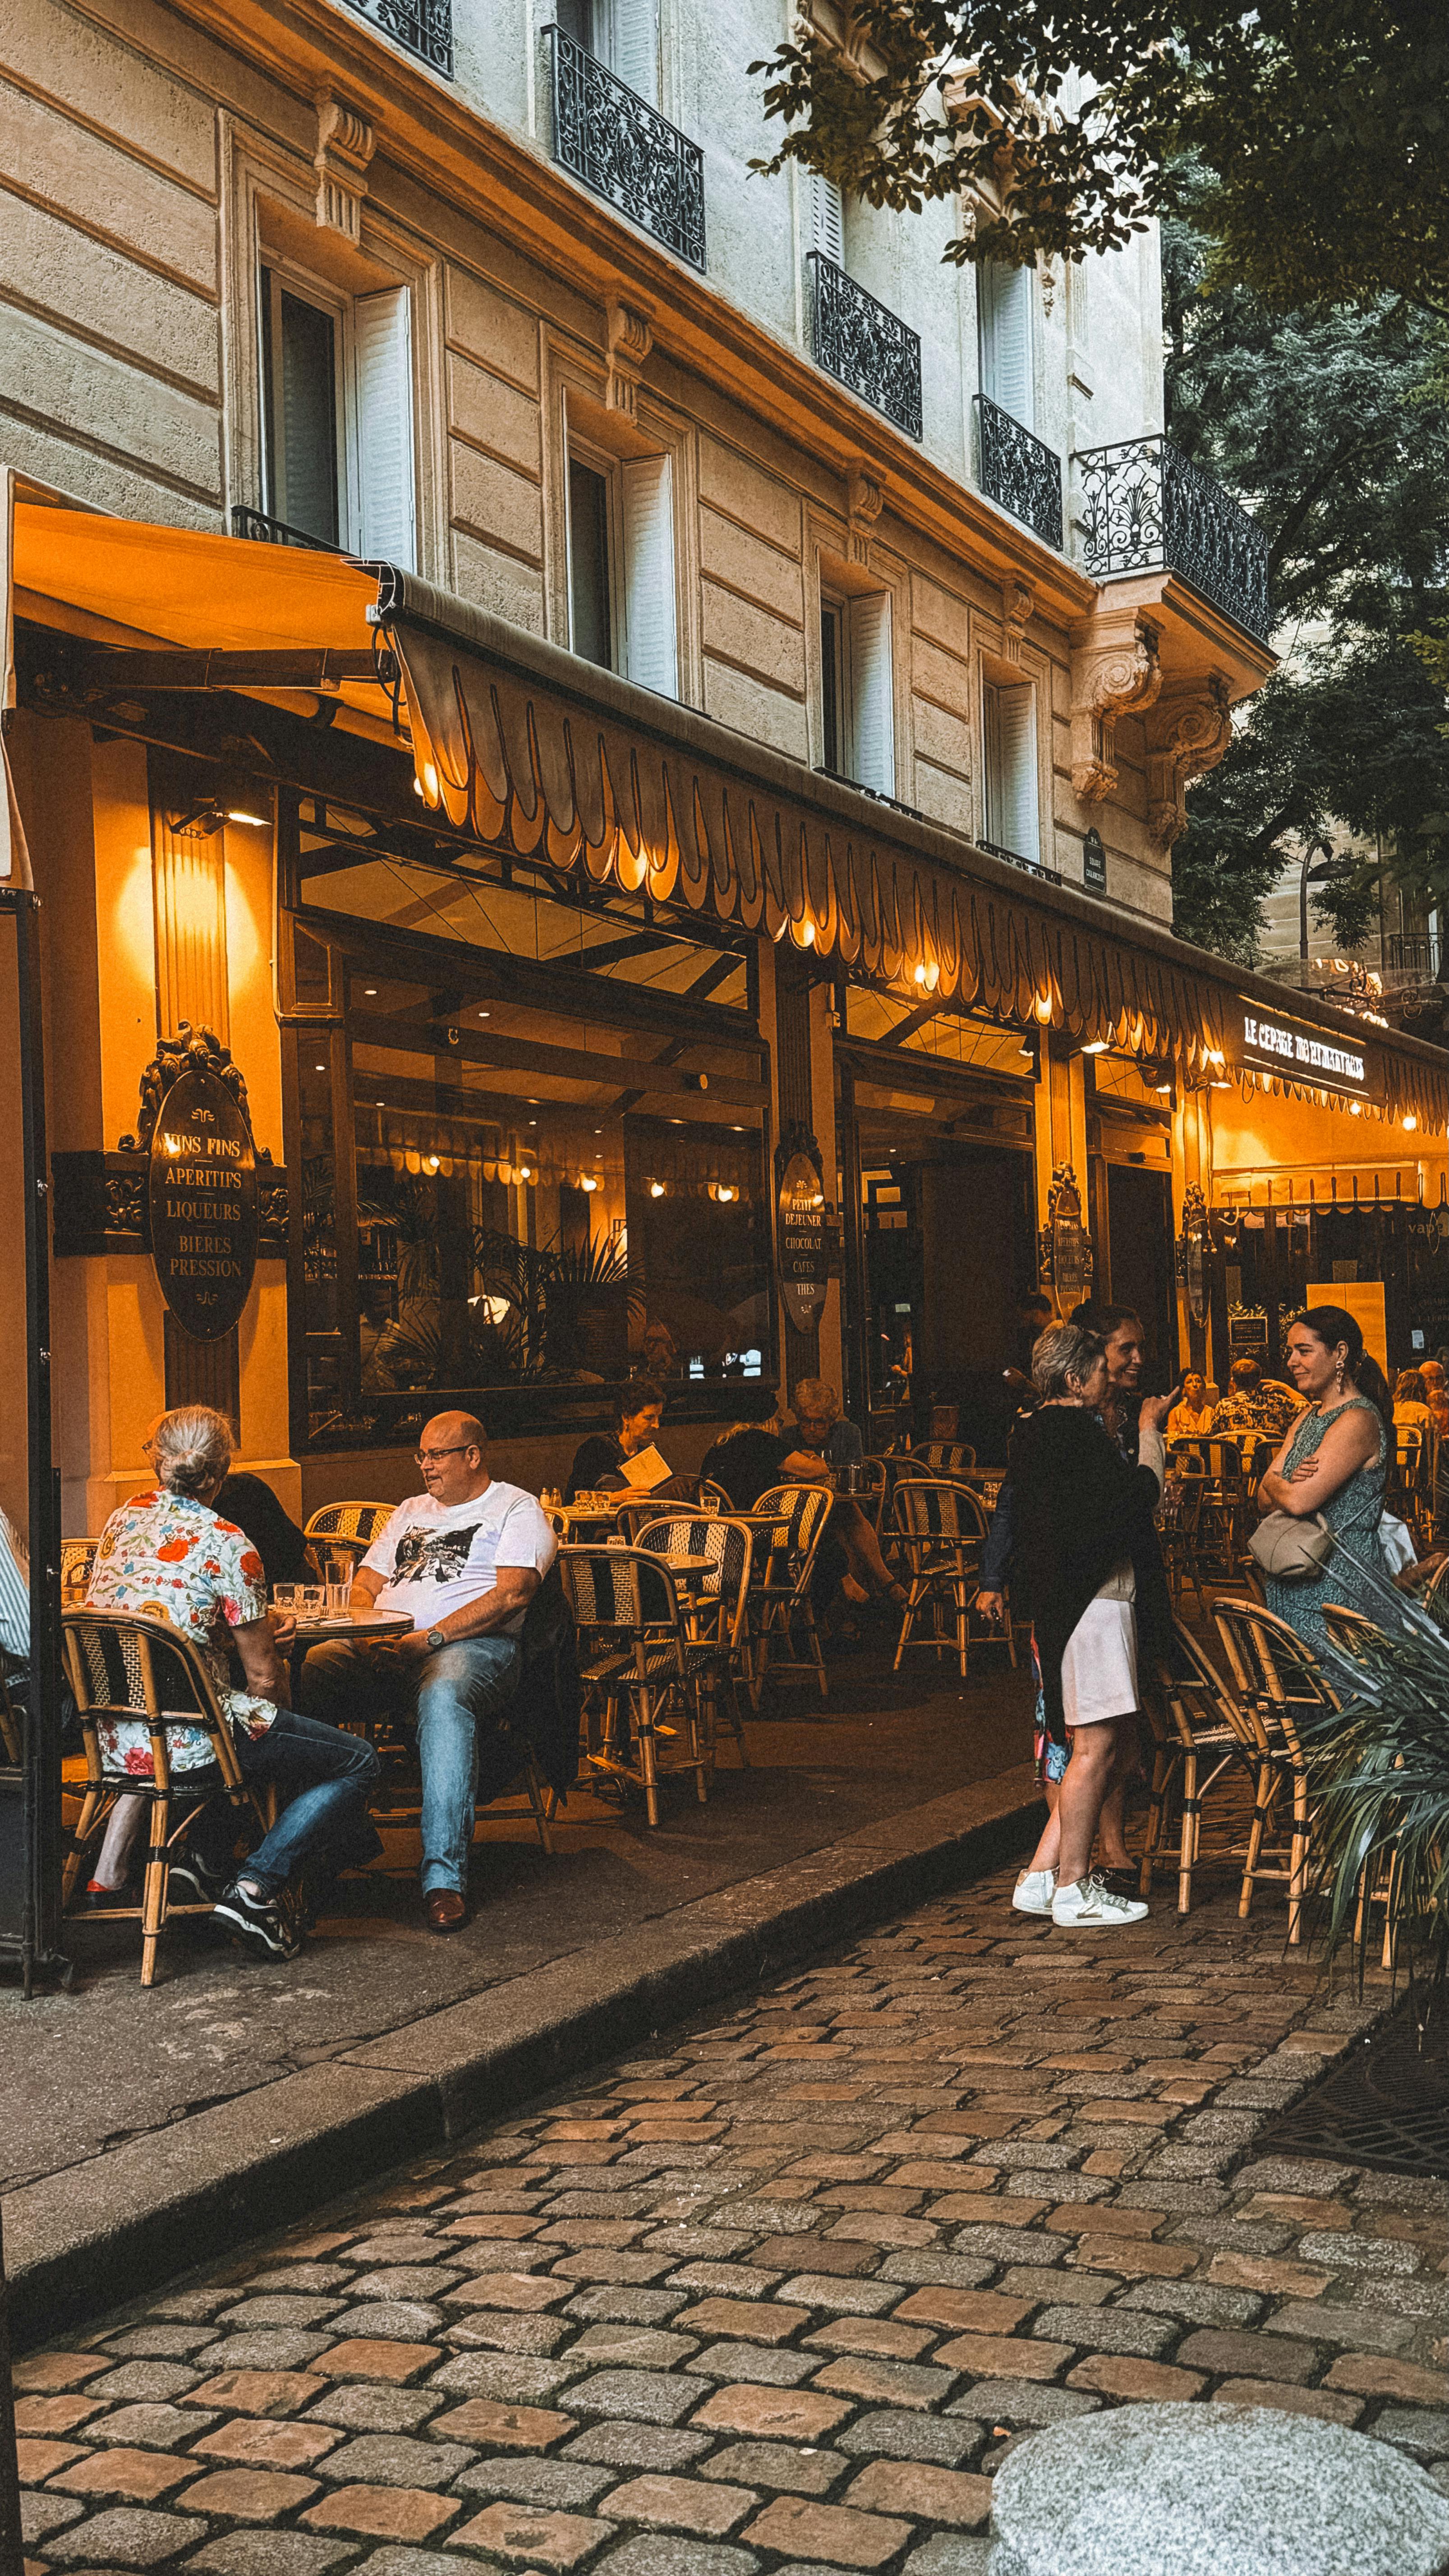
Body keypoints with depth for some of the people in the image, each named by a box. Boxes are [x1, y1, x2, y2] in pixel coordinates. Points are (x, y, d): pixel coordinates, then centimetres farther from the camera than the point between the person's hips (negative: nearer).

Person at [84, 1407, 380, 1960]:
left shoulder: (121, 1521, 8)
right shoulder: (224, 1542, -12)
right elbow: (264, 1676, -8)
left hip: (115, 1736, 8)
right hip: (184, 1742, -8)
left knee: (243, 1719, 37)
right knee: (359, 1763, 4)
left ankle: (207, 1858, 18)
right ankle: (254, 1887, -6)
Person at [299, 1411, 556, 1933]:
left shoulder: (517, 1509, 10)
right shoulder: (411, 1512, 31)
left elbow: (511, 1595, -6)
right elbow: (364, 1586, 27)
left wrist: (430, 1637, -15)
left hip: (472, 1644, -6)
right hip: (382, 1648, 6)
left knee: (443, 1698, -42)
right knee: (299, 1679, -27)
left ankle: (444, 1876, -44)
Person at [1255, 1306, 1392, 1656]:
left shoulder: (1358, 1420, -14)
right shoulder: (1310, 1416, 15)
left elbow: (1299, 1501, -23)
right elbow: (1265, 1499, 10)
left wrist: (1275, 1482, -1)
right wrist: (1289, 1482, -12)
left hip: (1335, 1591, -8)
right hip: (1291, 1584, 8)